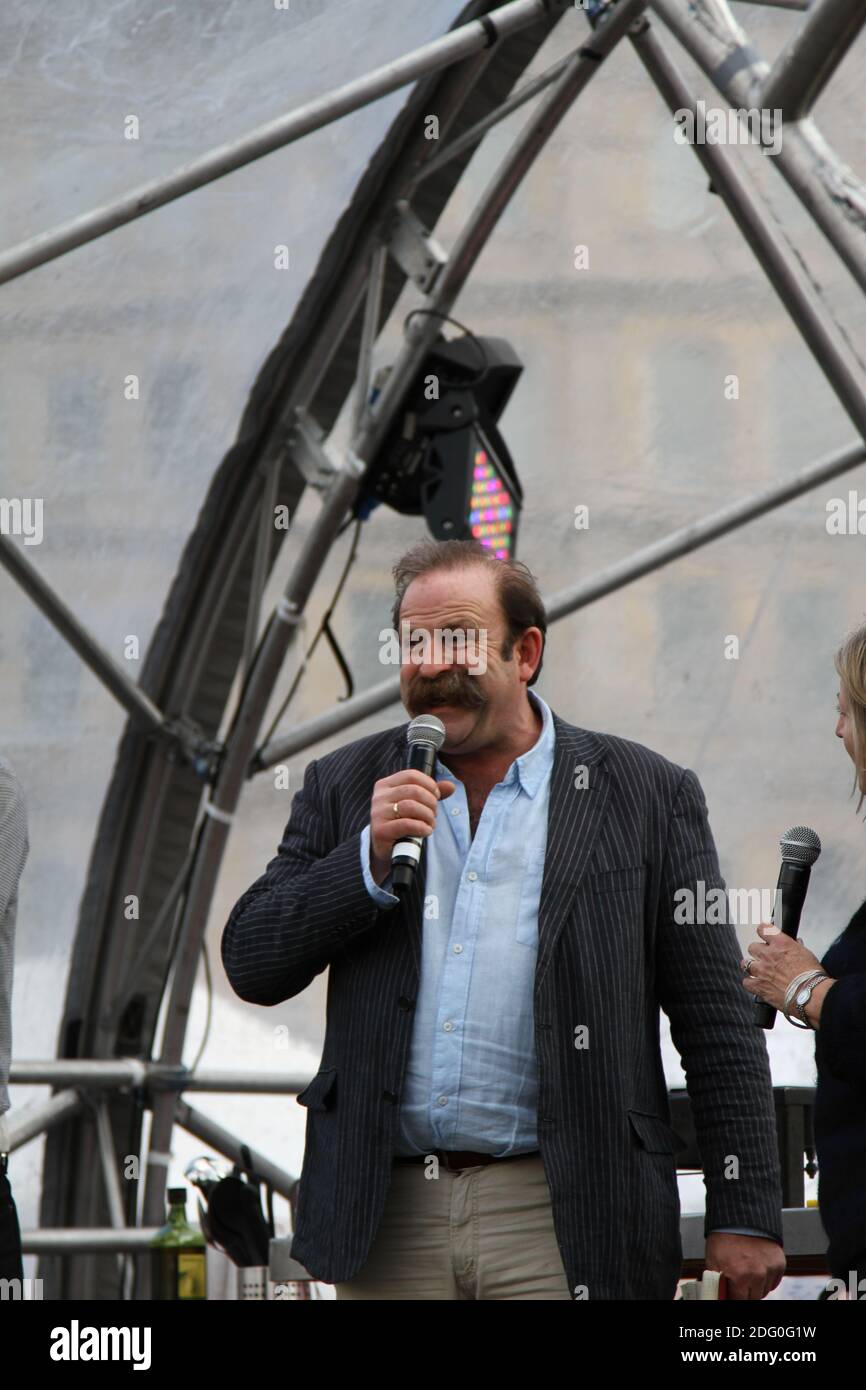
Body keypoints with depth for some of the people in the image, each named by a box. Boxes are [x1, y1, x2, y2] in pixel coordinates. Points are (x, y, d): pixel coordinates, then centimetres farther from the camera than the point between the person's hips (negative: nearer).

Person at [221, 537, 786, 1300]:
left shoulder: (645, 795, 4)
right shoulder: (345, 787, 12)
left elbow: (719, 1028, 3)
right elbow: (251, 965, 6)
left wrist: (746, 1217, -2)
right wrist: (373, 859, -8)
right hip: (389, 1223, 3)